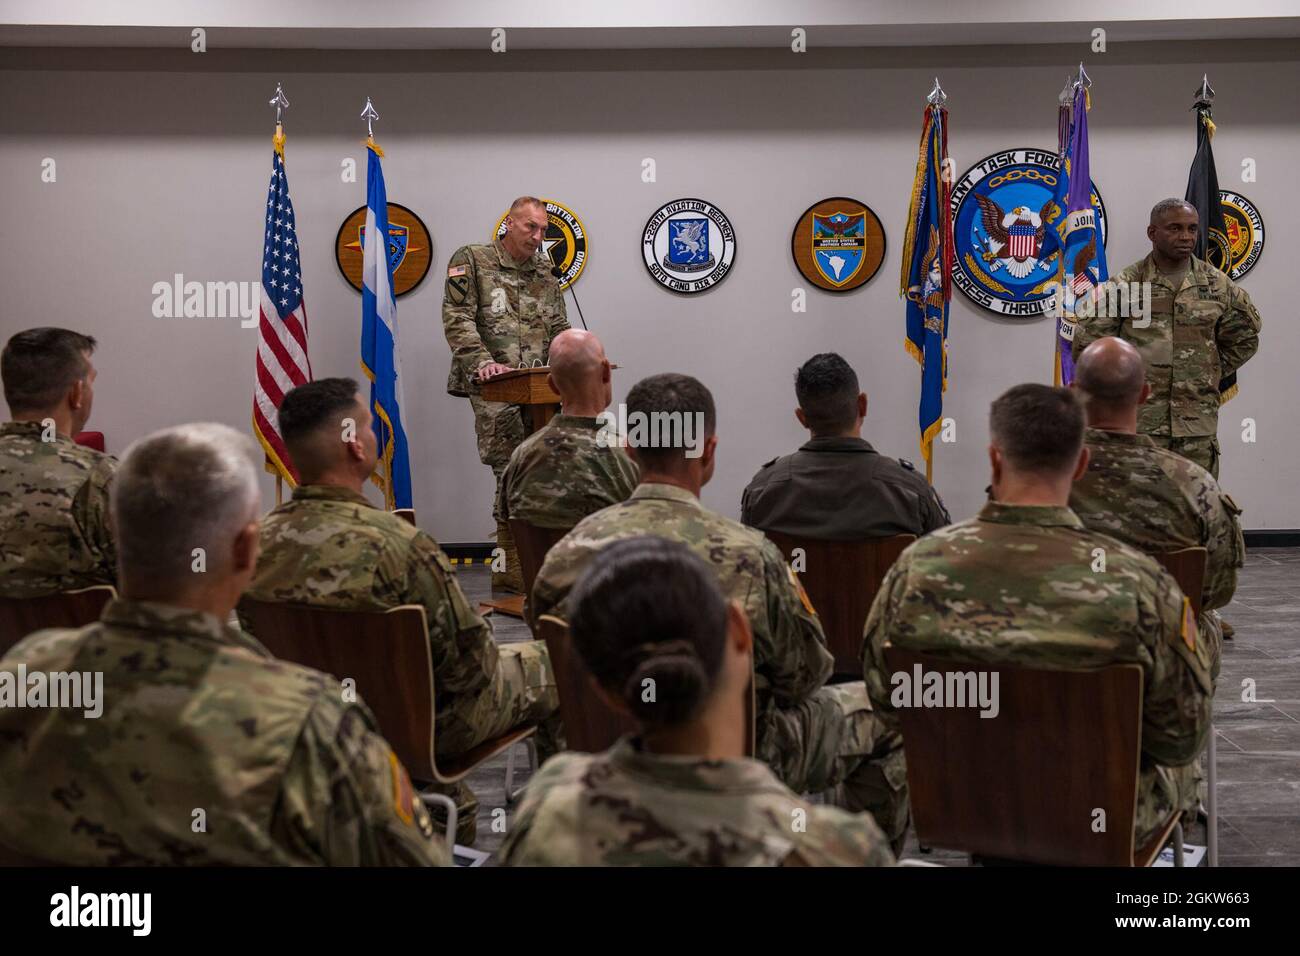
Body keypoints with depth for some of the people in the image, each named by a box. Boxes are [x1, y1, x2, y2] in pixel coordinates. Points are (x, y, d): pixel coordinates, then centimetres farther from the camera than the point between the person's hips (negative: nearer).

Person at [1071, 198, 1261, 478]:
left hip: (1199, 425, 3)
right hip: (1138, 425, -3)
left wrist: (1209, 375, 13)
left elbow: (1244, 339, 21)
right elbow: (1086, 343, 1)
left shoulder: (1218, 285, 7)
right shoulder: (1125, 285, -2)